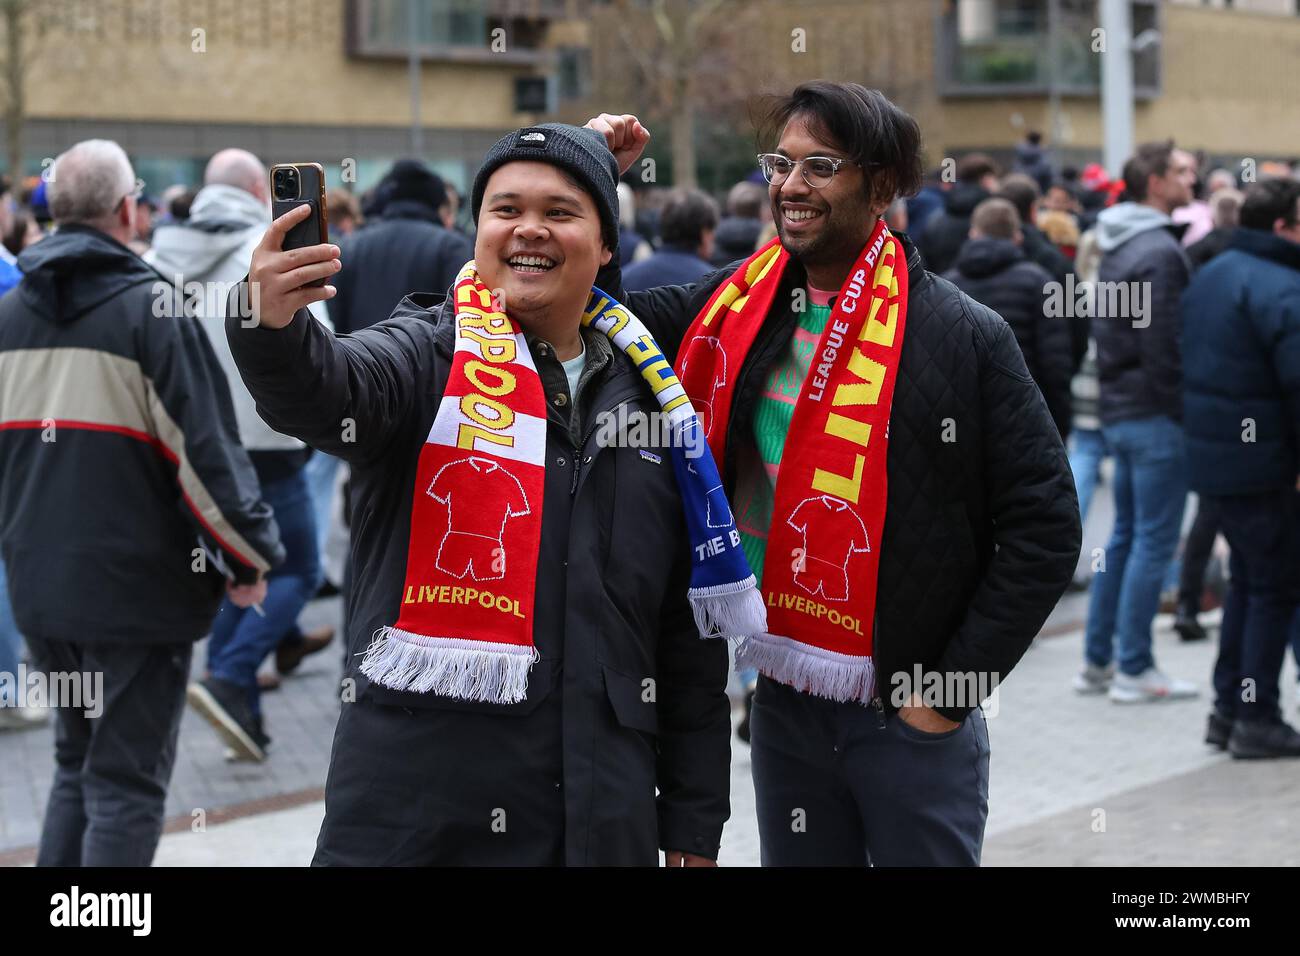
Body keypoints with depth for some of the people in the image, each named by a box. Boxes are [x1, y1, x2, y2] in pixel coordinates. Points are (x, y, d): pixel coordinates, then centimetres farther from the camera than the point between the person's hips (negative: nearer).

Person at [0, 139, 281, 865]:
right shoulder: (149, 307, -14)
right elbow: (205, 447, -15)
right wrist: (249, 555, -5)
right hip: (137, 587, -6)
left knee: (77, 762, 20)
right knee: (127, 782, -1)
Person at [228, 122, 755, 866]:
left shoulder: (649, 396, 12)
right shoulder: (433, 352, 2)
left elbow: (692, 633, 16)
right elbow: (326, 393, -23)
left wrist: (695, 822, 13)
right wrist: (275, 327, -45)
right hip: (413, 810, -3)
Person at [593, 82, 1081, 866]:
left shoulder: (965, 337, -9)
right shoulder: (731, 310, 4)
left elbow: (1044, 528, -8)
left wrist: (951, 689, -10)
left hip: (910, 718, -4)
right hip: (784, 705, 4)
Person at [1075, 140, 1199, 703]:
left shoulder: (1117, 247, 14)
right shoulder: (1160, 251, -16)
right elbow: (1165, 344, -20)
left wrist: (1114, 389, 18)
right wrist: (1181, 408, -14)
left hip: (1118, 409, 10)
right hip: (1155, 414, -10)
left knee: (1126, 535, 16)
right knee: (1154, 541, -4)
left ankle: (1097, 663, 19)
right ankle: (1134, 671, -1)